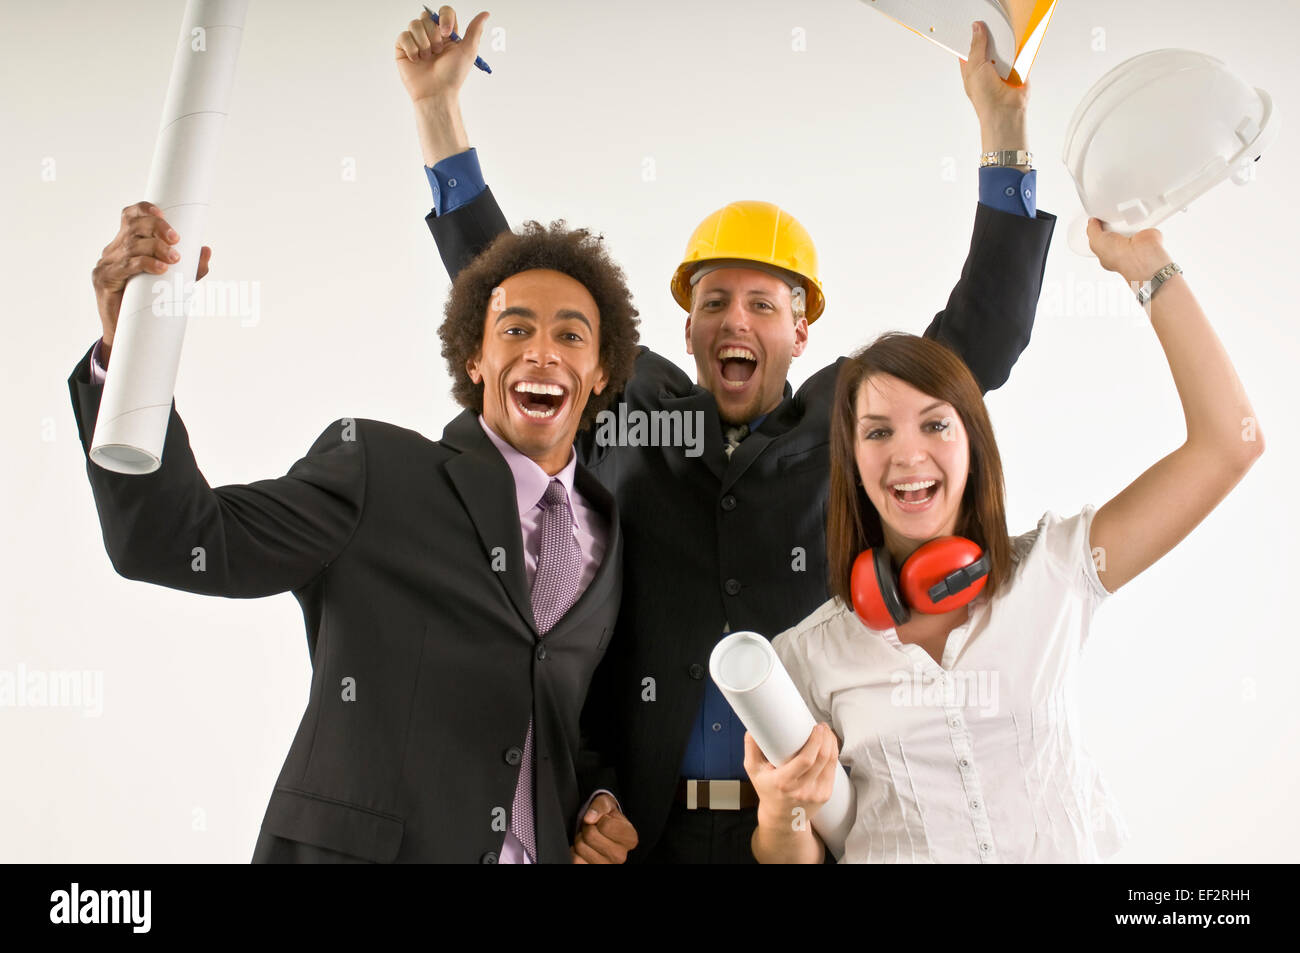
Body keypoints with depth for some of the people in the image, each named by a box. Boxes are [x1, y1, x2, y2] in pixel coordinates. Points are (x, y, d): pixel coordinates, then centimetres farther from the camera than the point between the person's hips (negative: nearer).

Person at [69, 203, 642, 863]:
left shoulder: (610, 536, 8)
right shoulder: (376, 468, -4)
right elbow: (171, 542, -15)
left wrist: (601, 807, 0)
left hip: (545, 851, 4)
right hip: (353, 846, -3)